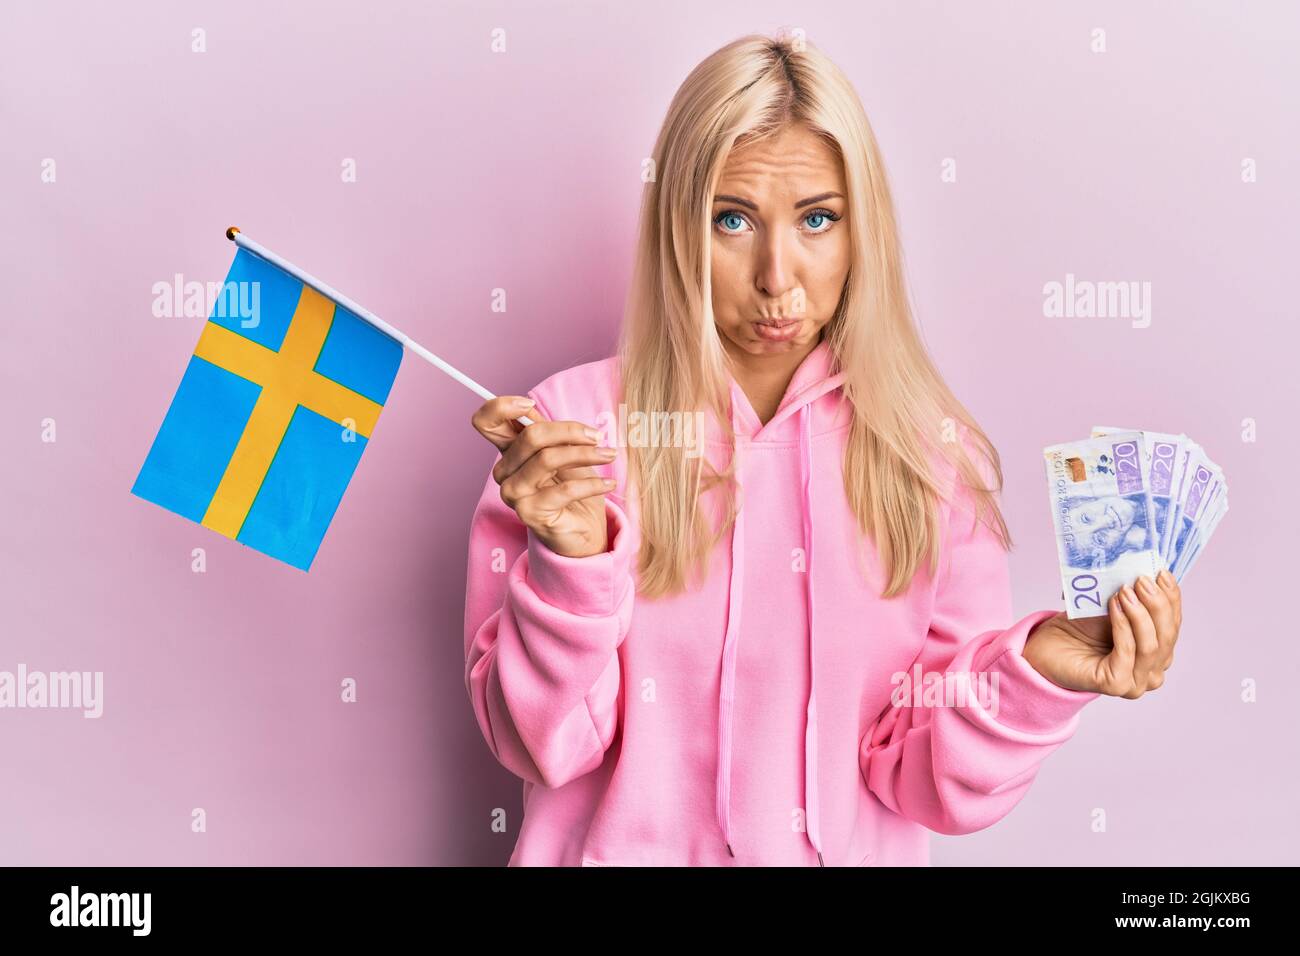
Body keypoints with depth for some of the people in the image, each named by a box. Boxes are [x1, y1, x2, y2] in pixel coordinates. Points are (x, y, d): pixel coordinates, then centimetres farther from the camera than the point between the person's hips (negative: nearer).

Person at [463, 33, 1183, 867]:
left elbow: (924, 781, -1)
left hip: (852, 850, 1)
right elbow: (542, 744, -6)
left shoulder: (935, 454, -3)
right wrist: (571, 565, -20)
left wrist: (1030, 674, -17)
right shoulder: (570, 424, -7)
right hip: (625, 843, 0)